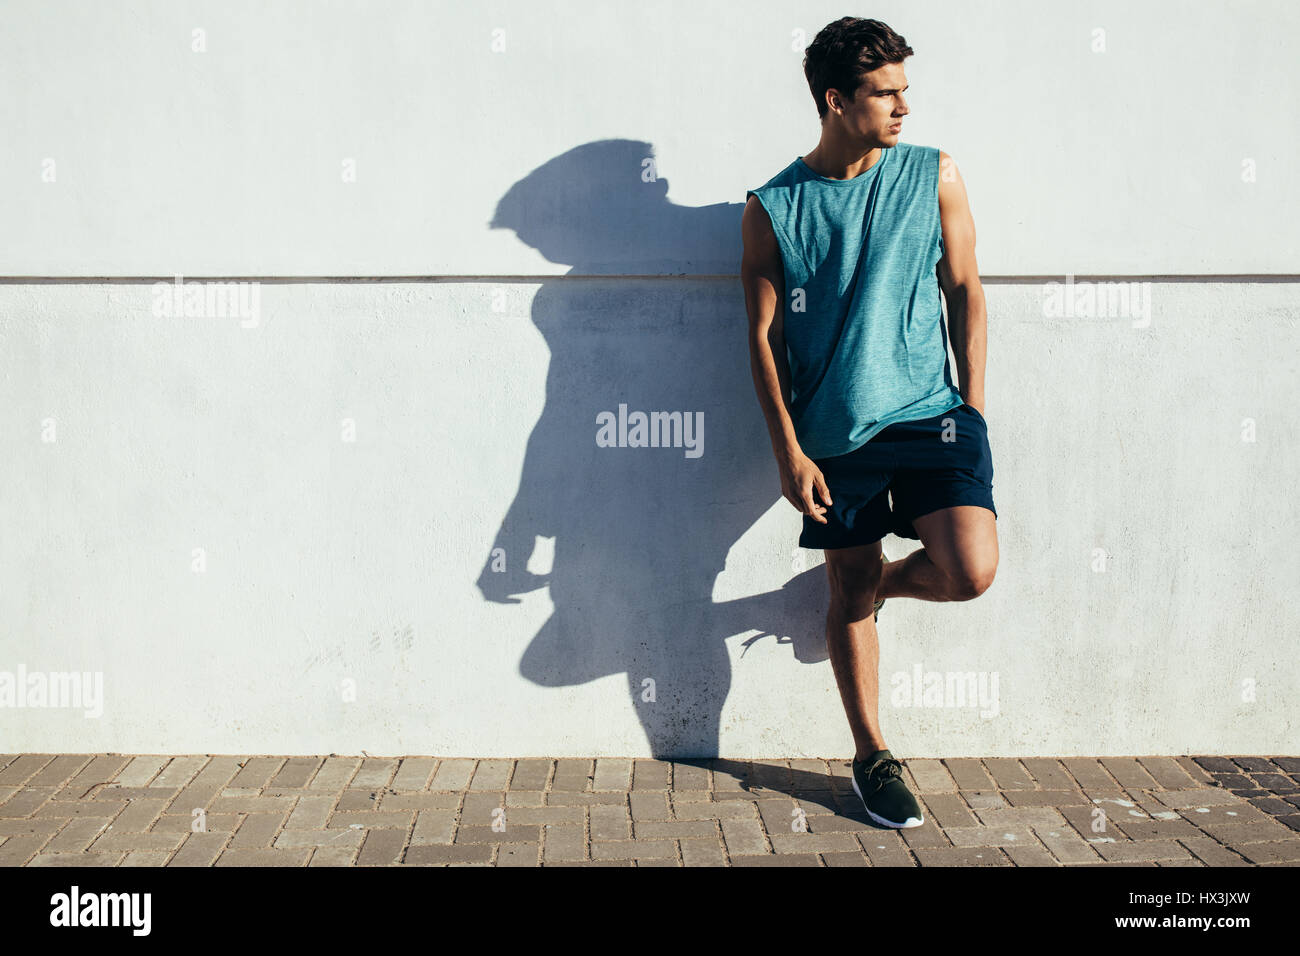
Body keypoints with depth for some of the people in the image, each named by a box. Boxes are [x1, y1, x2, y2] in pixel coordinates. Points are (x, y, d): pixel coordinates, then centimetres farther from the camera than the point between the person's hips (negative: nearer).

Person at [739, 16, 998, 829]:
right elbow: (765, 336, 0)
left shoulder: (934, 176, 4)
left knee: (970, 571, -17)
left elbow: (964, 289, 8)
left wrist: (974, 408, 2)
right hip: (835, 434, 0)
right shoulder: (772, 208, -1)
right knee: (849, 594, 7)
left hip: (931, 414, 1)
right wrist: (788, 450, -6)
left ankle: (881, 582, 20)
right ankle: (873, 756, 26)